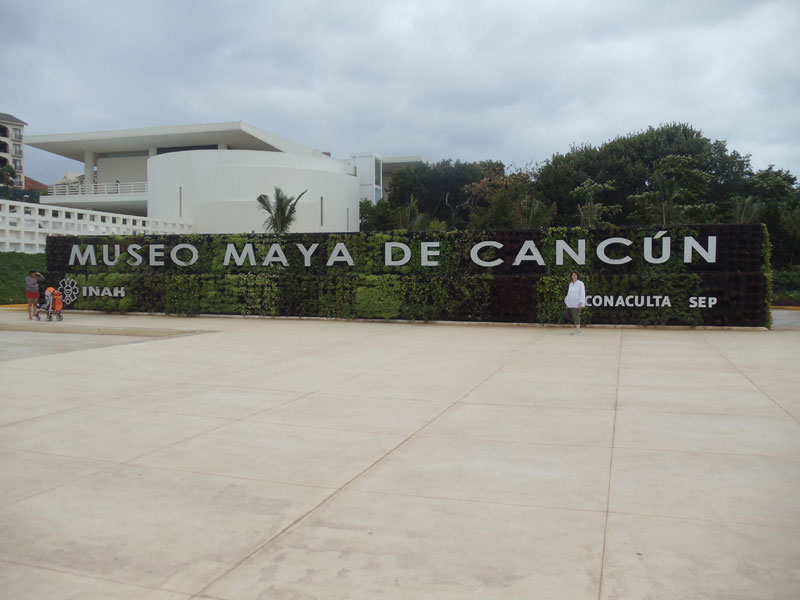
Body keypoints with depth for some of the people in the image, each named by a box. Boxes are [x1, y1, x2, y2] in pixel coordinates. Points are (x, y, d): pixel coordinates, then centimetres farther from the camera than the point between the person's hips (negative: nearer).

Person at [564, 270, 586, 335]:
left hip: (577, 303, -7)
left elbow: (582, 293, -13)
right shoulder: (571, 284, 13)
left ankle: (578, 331, -11)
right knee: (573, 316, 7)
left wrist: (580, 303, -21)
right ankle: (577, 330, 14)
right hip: (572, 303, 7)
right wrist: (567, 303, 14)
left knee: (576, 316, -12)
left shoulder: (580, 283, -8)